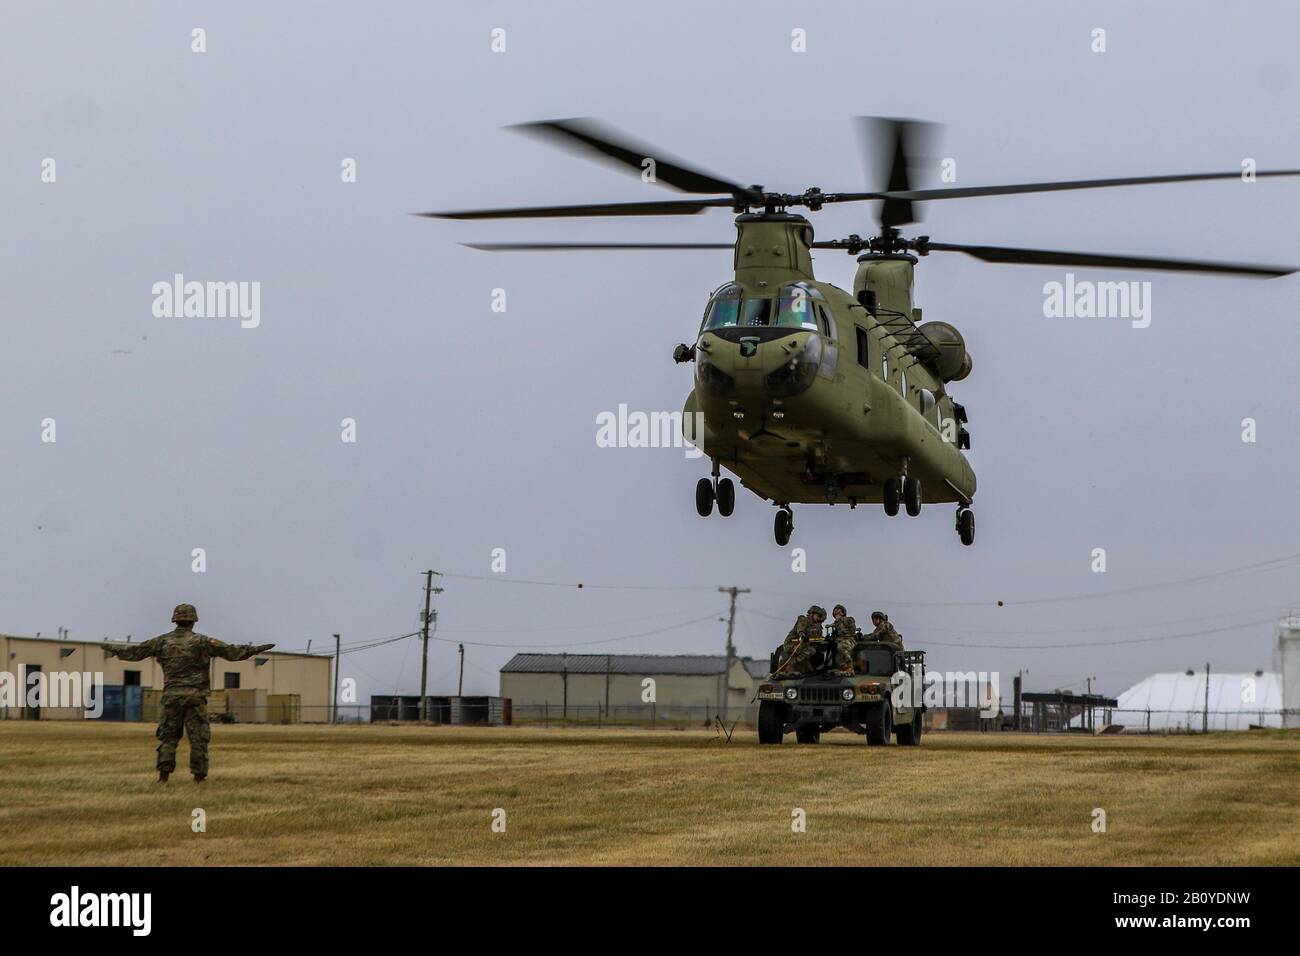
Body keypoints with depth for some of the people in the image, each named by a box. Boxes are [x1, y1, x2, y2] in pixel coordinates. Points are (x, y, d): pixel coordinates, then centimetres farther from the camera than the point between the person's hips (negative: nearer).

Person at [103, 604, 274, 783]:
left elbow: (135, 652, 13)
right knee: (198, 738, 3)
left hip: (171, 696, 2)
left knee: (168, 736, 9)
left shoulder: (163, 641, 5)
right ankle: (199, 776, 1)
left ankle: (163, 774, 0)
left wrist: (113, 649, 29)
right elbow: (230, 652, -8)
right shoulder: (201, 641, -3)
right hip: (195, 696, -2)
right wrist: (256, 649, -3)